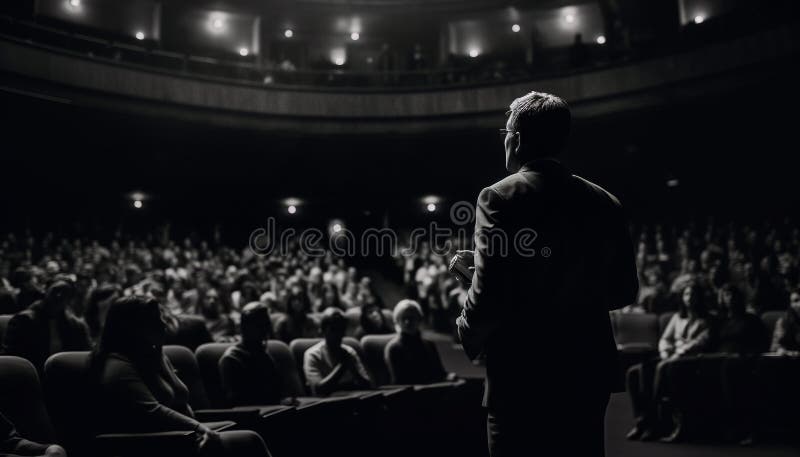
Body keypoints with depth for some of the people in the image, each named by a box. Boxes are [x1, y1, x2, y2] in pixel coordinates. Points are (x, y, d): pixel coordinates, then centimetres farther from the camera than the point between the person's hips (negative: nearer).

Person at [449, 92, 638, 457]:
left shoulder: (500, 197, -13)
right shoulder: (604, 202, 3)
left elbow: (489, 296, -19)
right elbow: (623, 293, 9)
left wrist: (468, 335, 1)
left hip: (521, 377, -5)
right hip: (588, 373, 6)